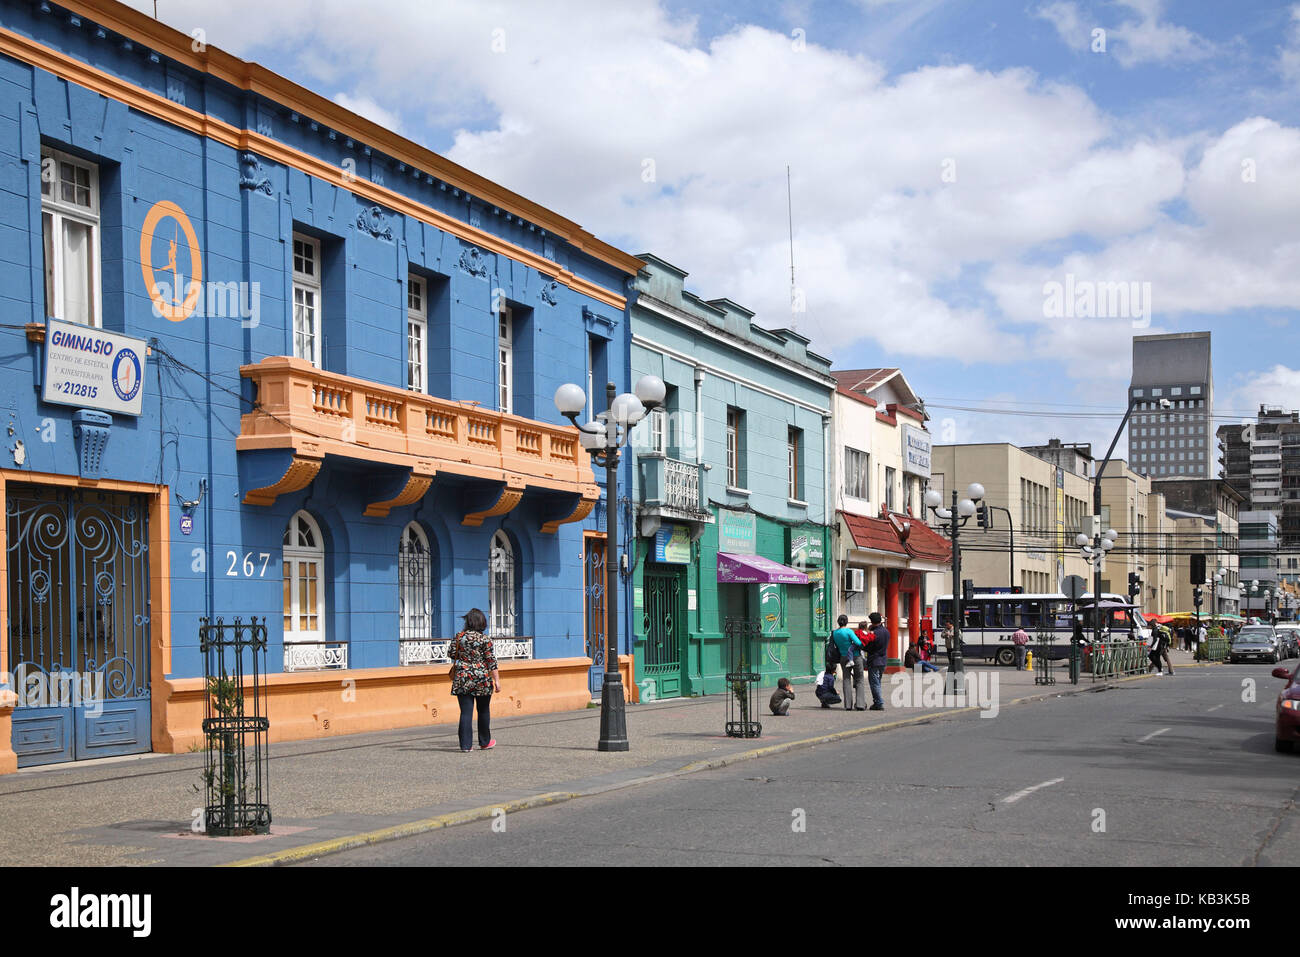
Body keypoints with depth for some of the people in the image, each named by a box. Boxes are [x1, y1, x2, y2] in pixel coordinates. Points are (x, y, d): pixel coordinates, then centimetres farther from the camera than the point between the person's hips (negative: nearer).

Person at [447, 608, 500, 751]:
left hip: (462, 679, 1)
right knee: (484, 711, 15)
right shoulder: (485, 639, -7)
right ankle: (485, 742, 26)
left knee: (466, 712, 2)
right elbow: (491, 661, -7)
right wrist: (496, 680, -3)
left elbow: (451, 653, 7)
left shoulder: (459, 637, -1)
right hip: (482, 680, -1)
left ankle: (466, 745, -2)